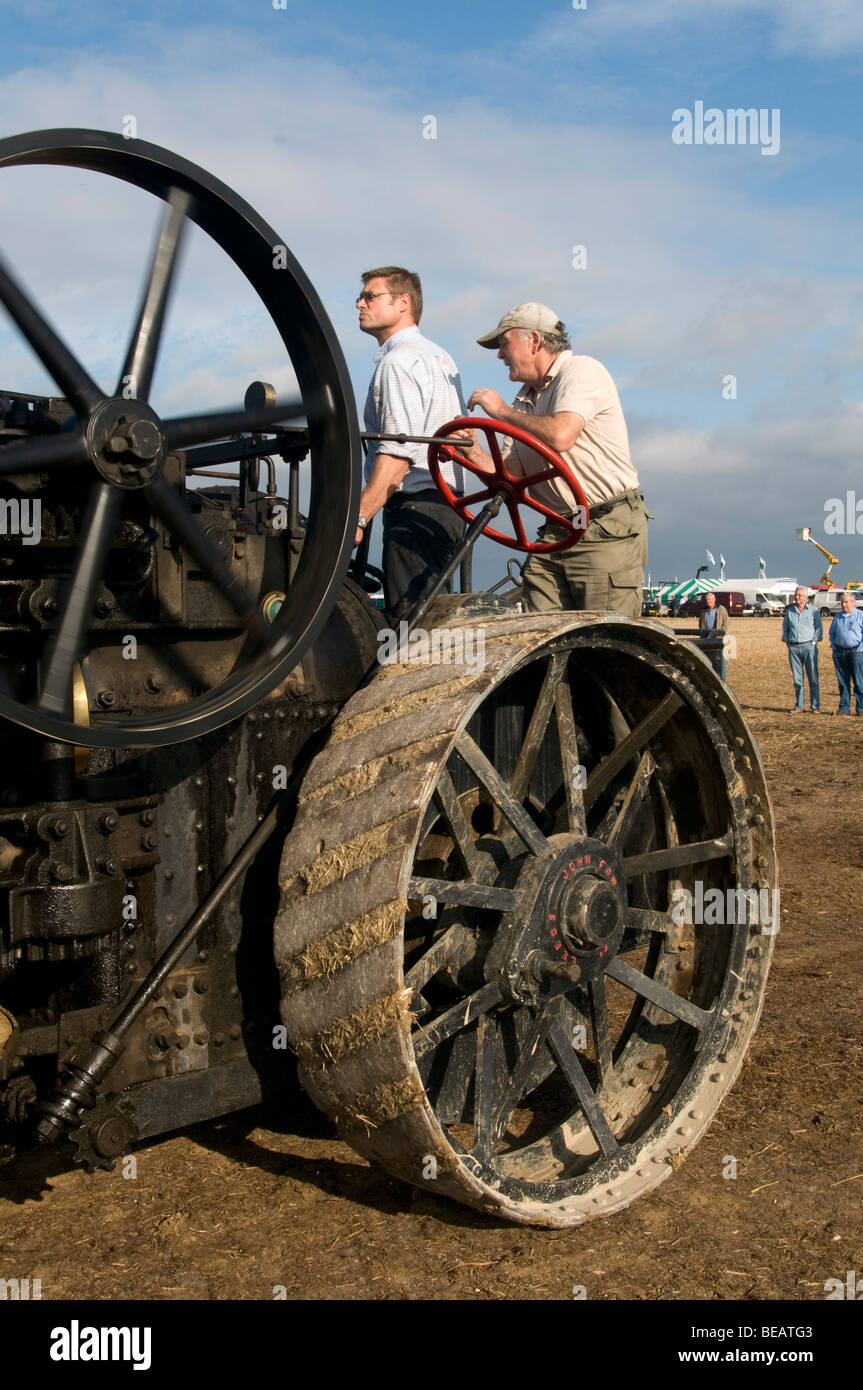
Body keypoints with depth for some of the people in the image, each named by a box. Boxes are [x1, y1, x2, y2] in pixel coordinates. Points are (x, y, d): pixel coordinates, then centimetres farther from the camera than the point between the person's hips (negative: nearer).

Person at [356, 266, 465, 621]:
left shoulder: (398, 361, -10)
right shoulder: (439, 356, 22)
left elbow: (398, 450, -21)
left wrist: (358, 515, -25)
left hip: (416, 505, -10)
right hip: (446, 503, 10)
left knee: (406, 616, -13)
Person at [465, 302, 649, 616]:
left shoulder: (582, 371, -4)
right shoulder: (524, 401, 19)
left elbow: (560, 435, -24)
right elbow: (512, 475, 12)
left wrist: (502, 411, -9)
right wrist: (473, 453, -6)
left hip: (608, 531, -7)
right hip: (554, 533, 7)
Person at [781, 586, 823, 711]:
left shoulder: (813, 610, 3)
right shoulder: (789, 611, 11)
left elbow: (819, 628, 4)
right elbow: (785, 628, 19)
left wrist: (814, 641, -5)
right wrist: (787, 641, 8)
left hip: (809, 646, -3)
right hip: (793, 648, 3)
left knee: (813, 678, -3)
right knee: (797, 678, 4)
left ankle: (815, 705, 2)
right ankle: (799, 705, 12)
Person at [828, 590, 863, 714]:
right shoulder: (837, 617, 15)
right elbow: (832, 633, 24)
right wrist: (833, 646, 10)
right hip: (839, 652, 4)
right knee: (842, 682, 5)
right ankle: (844, 708, 10)